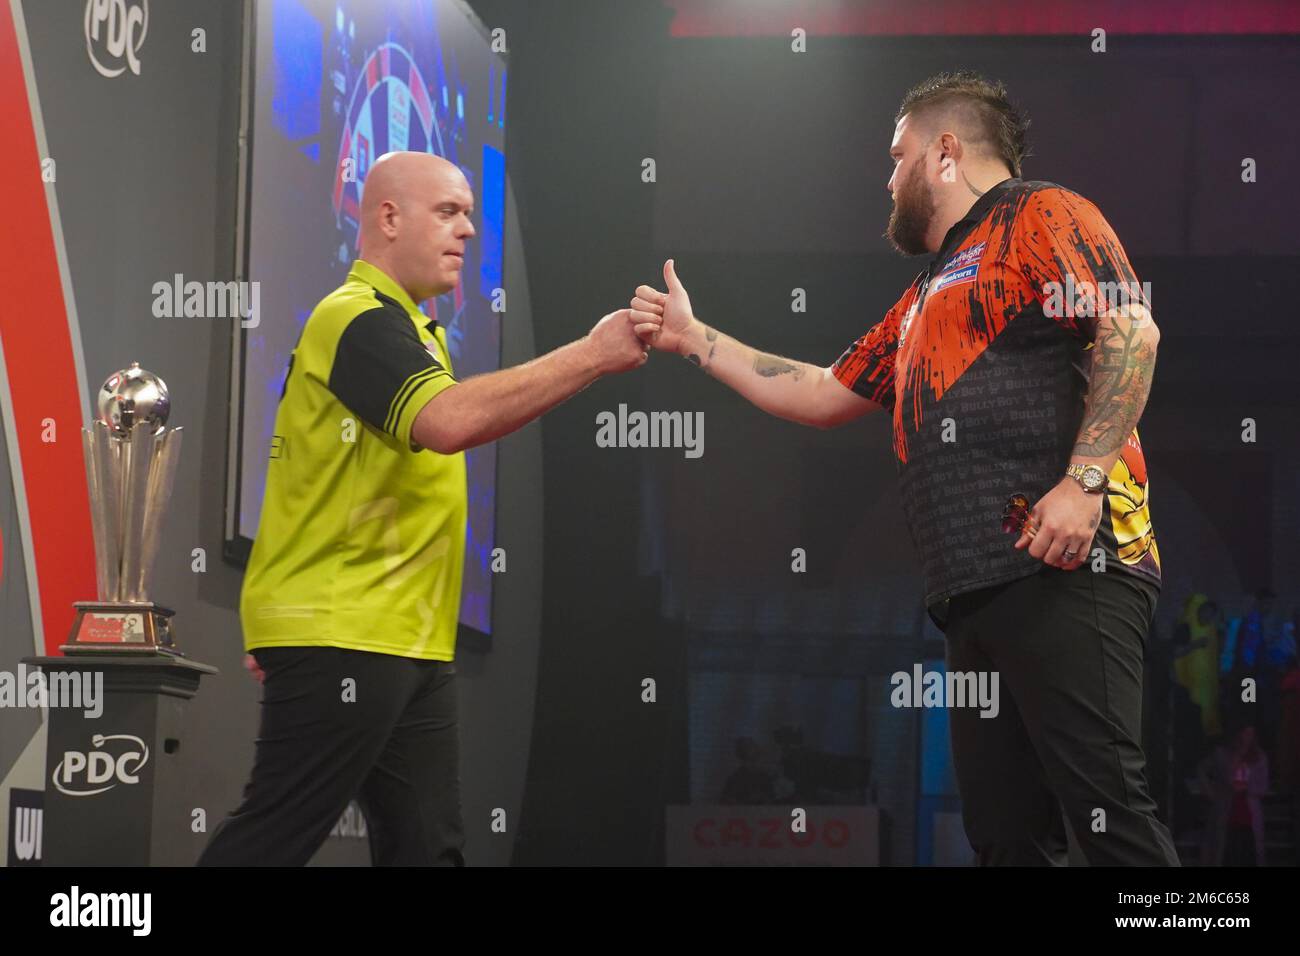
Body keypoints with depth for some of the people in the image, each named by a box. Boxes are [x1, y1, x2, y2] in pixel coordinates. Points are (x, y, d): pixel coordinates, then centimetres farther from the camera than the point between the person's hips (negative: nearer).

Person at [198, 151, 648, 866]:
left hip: (406, 641, 10)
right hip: (339, 639, -10)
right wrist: (593, 354, -27)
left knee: (427, 846, 7)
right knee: (273, 840, -7)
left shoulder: (399, 326, 19)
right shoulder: (359, 319, -14)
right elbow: (449, 420, -31)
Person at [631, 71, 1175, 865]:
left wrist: (1085, 478, -21)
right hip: (978, 589, 9)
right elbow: (823, 396, 37)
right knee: (1003, 830, 4)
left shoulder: (1040, 217, 3)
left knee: (1105, 804, -16)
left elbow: (1131, 329, -12)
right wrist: (694, 339, 37)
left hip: (1064, 569, -9)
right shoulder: (928, 297, 31)